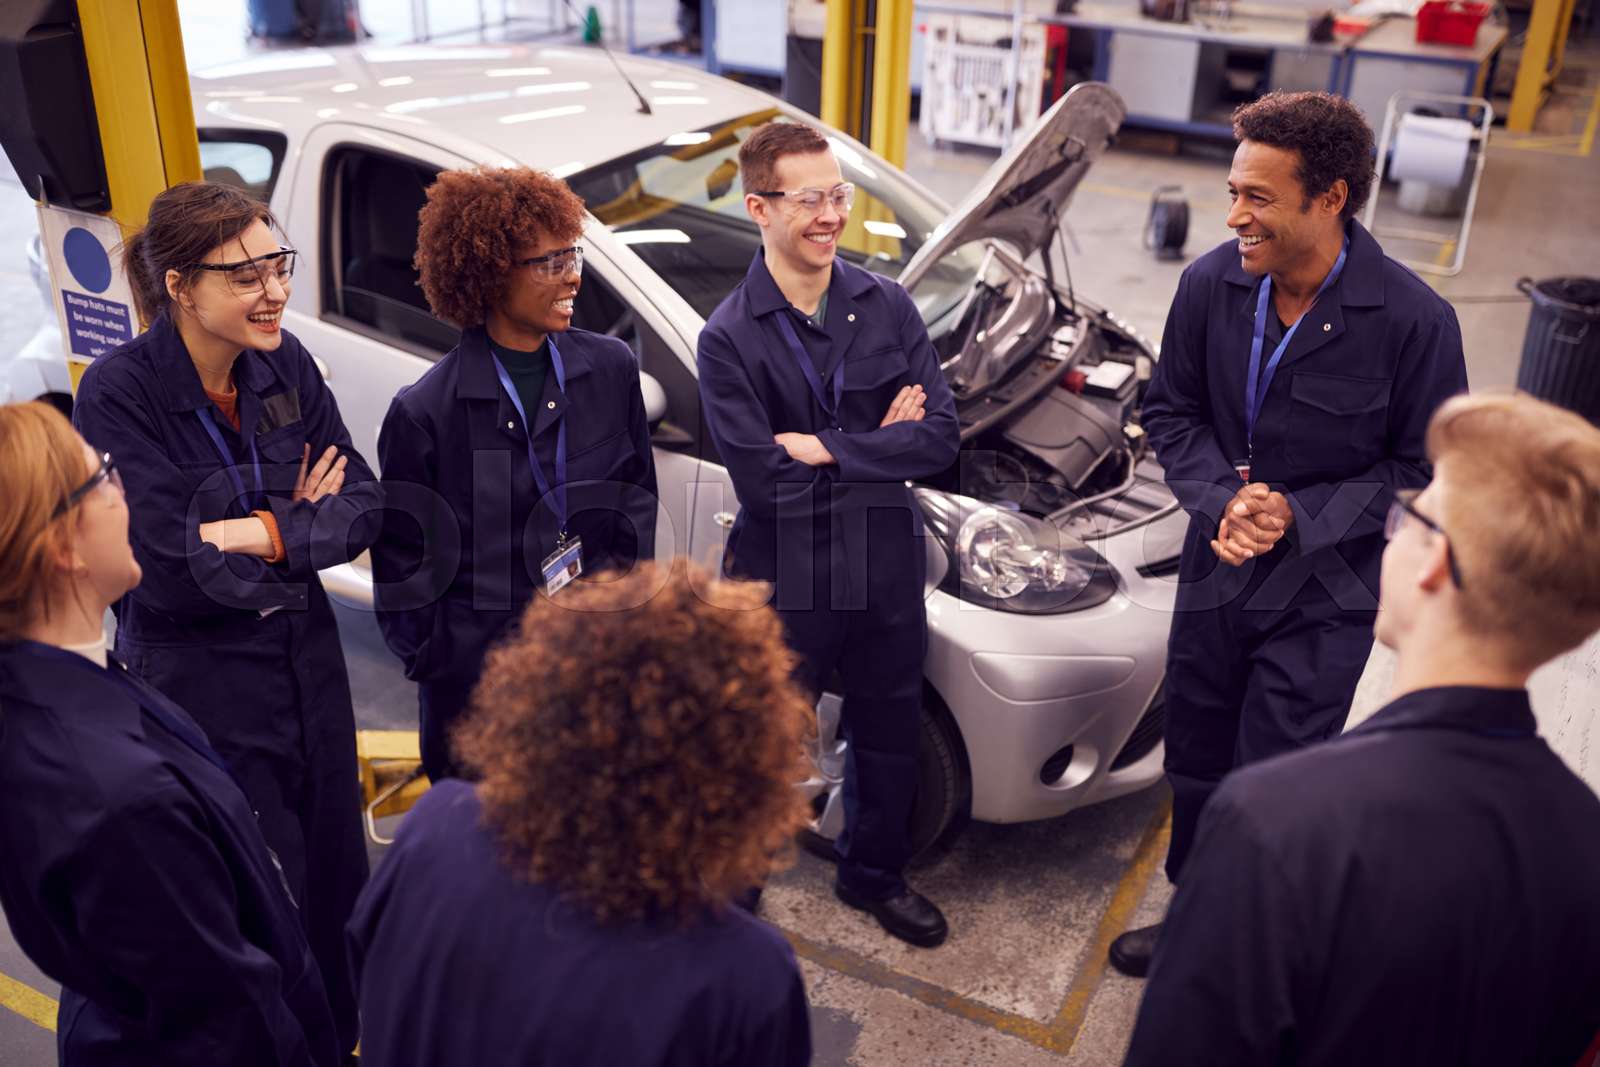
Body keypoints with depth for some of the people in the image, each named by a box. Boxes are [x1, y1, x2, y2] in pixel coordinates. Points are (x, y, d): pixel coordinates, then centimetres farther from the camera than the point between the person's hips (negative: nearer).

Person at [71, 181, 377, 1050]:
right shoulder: (118, 393, -20)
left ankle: (341, 1035, 43)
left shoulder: (285, 364, -5)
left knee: (337, 875, 18)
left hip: (306, 659, 5)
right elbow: (178, 564, -24)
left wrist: (265, 534, -21)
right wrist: (304, 520, -15)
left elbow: (364, 506, -6)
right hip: (196, 677, -5)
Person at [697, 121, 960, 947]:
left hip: (885, 571, 4)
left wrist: (824, 447, -18)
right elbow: (760, 481, -22)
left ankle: (875, 877, 46)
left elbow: (940, 438, -10)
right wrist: (876, 445, -15)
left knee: (889, 737, 21)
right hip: (783, 583, -4)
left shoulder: (887, 308, -2)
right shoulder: (729, 338, -14)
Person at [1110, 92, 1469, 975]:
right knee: (1195, 771, 18)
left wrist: (1300, 519, -19)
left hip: (1322, 601, -4)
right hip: (1213, 574, 4)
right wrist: (1220, 499, -13)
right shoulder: (1212, 283, -8)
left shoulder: (1413, 322, -18)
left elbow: (1425, 470, -9)